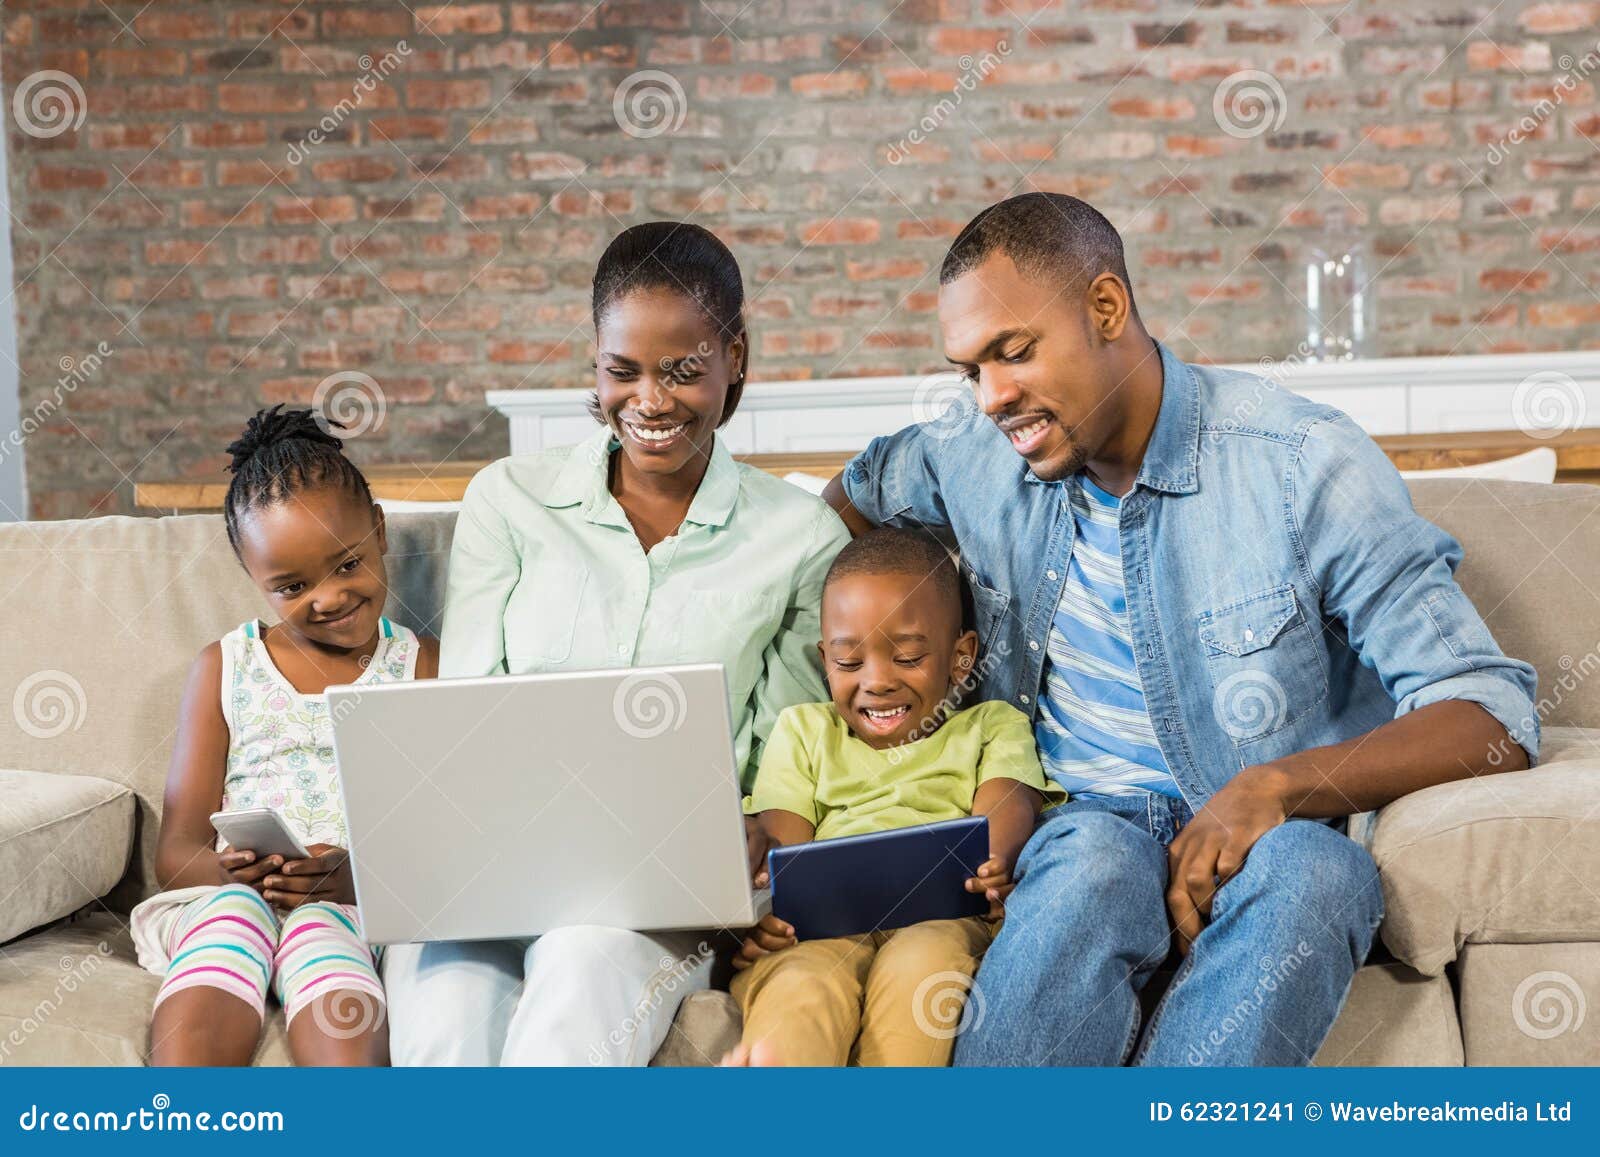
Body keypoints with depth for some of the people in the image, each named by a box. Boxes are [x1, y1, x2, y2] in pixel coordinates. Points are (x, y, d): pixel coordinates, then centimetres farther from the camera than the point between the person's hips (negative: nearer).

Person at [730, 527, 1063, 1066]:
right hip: (819, 926, 1)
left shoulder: (991, 725, 26)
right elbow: (779, 840, 14)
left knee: (922, 961, -37)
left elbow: (1005, 802, 4)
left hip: (942, 921, 0)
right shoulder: (804, 730, 30)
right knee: (798, 986, -35)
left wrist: (993, 865, -24)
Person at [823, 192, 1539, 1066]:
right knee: (1096, 860, -36)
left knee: (1303, 868, -39)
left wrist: (1276, 784, -29)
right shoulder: (975, 453, 5)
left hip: (1272, 841, -2)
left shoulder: (1302, 461, -8)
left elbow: (1493, 718, -12)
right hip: (1070, 830, 2)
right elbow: (850, 498, 30)